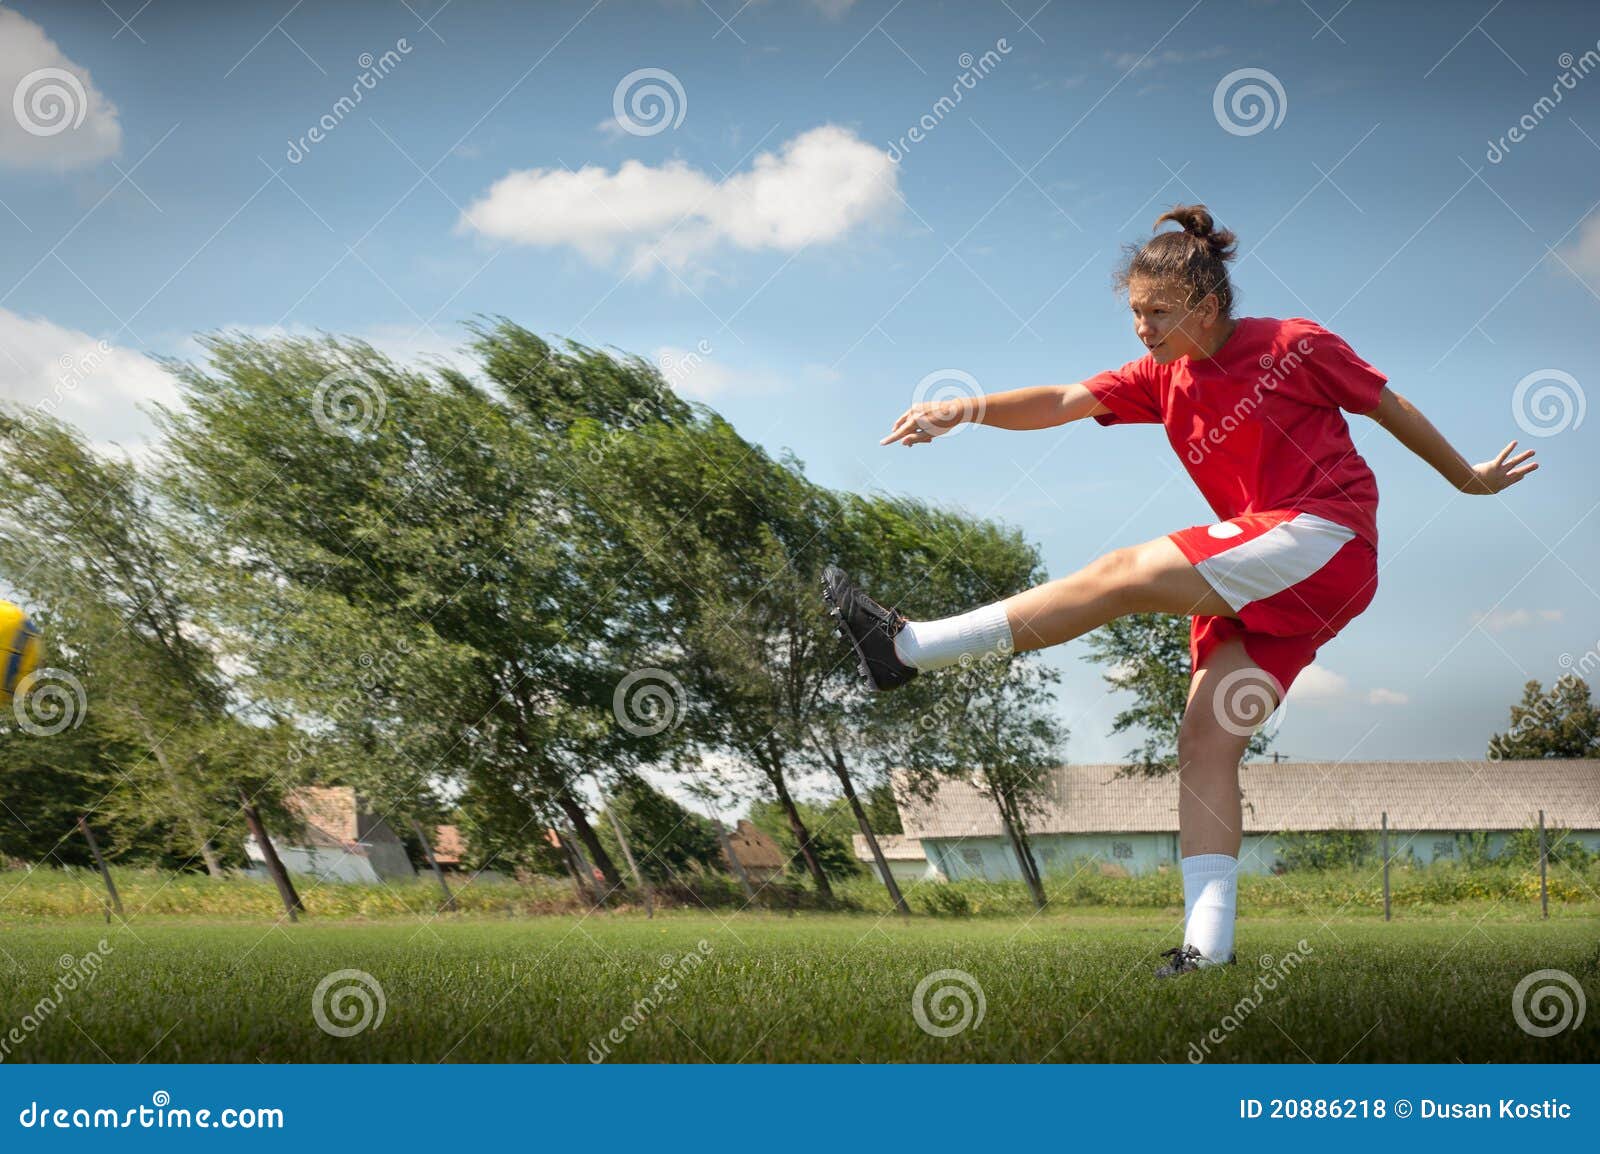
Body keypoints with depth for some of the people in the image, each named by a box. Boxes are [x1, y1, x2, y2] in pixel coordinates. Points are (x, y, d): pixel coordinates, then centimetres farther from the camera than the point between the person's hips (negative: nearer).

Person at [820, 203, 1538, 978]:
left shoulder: (1293, 345, -2)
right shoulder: (1162, 378, 12)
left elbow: (1389, 408, 11)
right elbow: (1066, 401, -3)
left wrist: (1468, 479, 22)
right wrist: (966, 410, -21)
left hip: (1326, 538, -7)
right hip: (1256, 585, 7)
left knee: (1126, 574, -20)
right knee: (1206, 744, -6)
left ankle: (907, 648, -20)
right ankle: (1209, 944, -10)